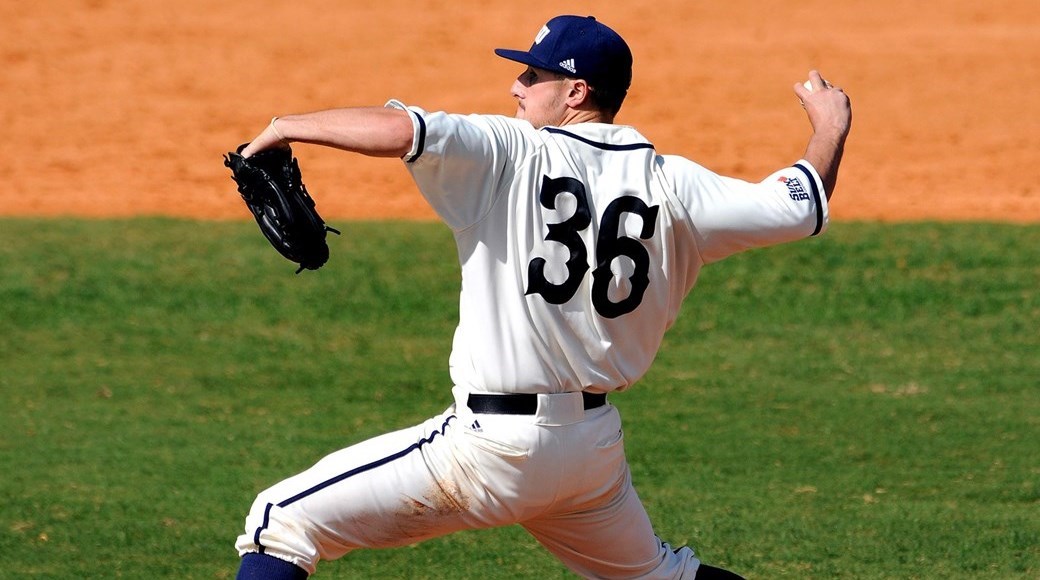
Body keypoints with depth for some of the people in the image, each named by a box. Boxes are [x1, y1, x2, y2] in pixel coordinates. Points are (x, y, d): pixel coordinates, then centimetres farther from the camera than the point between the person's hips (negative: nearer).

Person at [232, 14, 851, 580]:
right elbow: (798, 208, 5)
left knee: (283, 518, -2)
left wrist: (286, 127, -7)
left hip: (497, 441, -6)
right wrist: (831, 129, 24)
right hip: (597, 443, 6)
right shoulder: (669, 184, 3)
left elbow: (398, 130, -22)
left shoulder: (512, 154, -9)